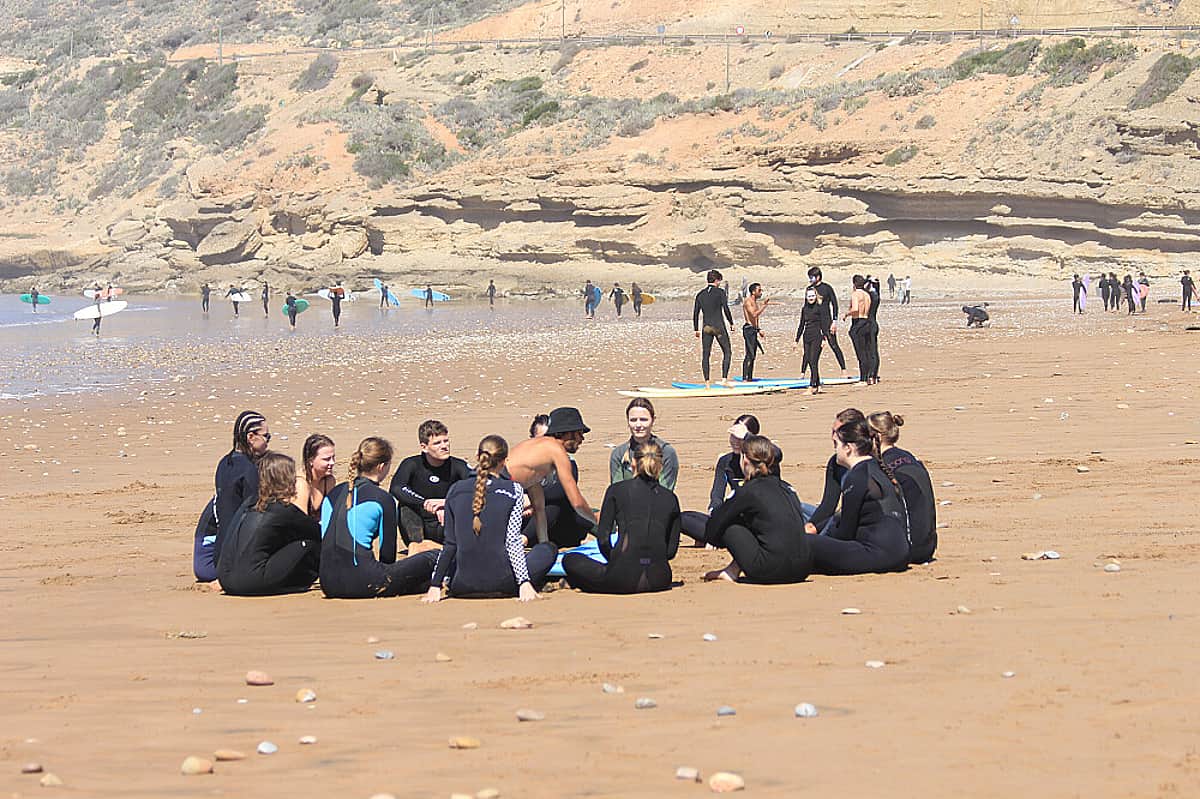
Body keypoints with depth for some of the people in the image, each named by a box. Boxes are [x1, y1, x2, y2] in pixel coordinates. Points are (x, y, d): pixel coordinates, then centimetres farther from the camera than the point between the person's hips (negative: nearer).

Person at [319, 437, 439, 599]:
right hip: (361, 584, -7)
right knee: (432, 559, 4)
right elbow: (388, 553, 1)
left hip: (329, 585, 7)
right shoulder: (382, 499, -3)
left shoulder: (334, 493, 14)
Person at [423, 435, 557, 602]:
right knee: (548, 549, 20)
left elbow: (449, 544, 5)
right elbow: (512, 541, -9)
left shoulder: (456, 490, 4)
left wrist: (435, 586, 10)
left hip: (462, 587, 4)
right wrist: (524, 583, -7)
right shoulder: (513, 490, -3)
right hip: (501, 585, -4)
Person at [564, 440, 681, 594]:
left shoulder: (617, 490, 5)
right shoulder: (670, 498, 11)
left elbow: (603, 538, 2)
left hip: (623, 577, -3)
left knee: (570, 560, 19)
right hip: (659, 580, 3)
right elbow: (671, 550, 10)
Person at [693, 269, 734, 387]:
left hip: (706, 328, 4)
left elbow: (695, 313, 9)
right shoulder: (720, 292, -4)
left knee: (705, 355, 6)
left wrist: (696, 329, 15)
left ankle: (707, 382, 2)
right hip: (719, 326, -4)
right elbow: (726, 309, -8)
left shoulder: (701, 294, 9)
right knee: (727, 352, 5)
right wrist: (731, 323, 2)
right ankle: (724, 379, -6)